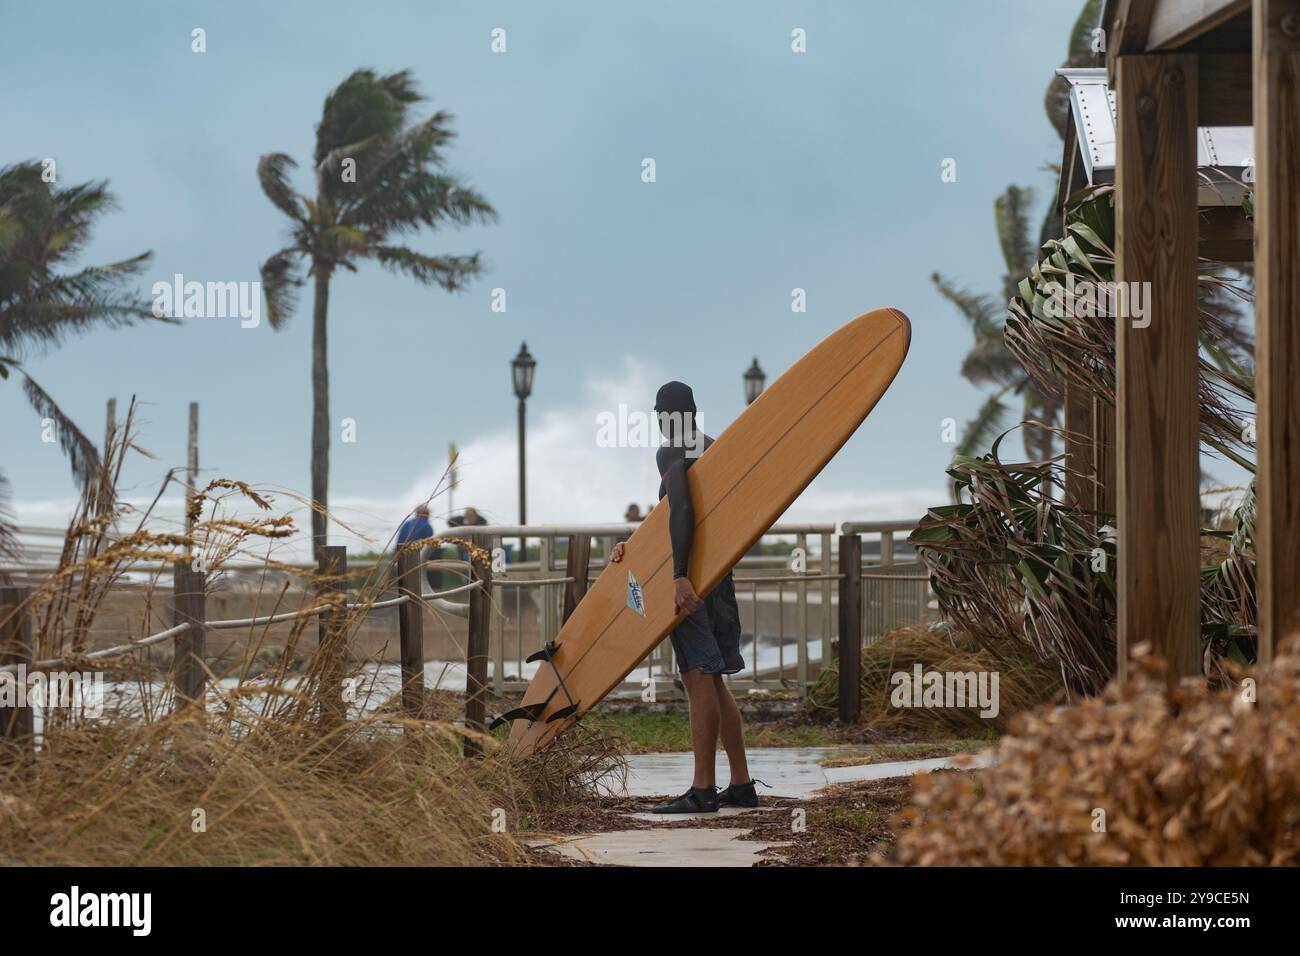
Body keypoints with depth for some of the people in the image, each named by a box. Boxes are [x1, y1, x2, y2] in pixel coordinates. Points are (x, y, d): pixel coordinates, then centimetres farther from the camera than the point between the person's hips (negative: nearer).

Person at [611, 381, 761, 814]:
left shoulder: (671, 452, -9)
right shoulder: (713, 449, 18)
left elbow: (681, 511, -23)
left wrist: (680, 576, -29)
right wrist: (637, 546, 21)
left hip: (690, 580, -9)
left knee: (699, 678, -9)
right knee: (712, 681, 13)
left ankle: (703, 789, -10)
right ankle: (741, 784, 14)